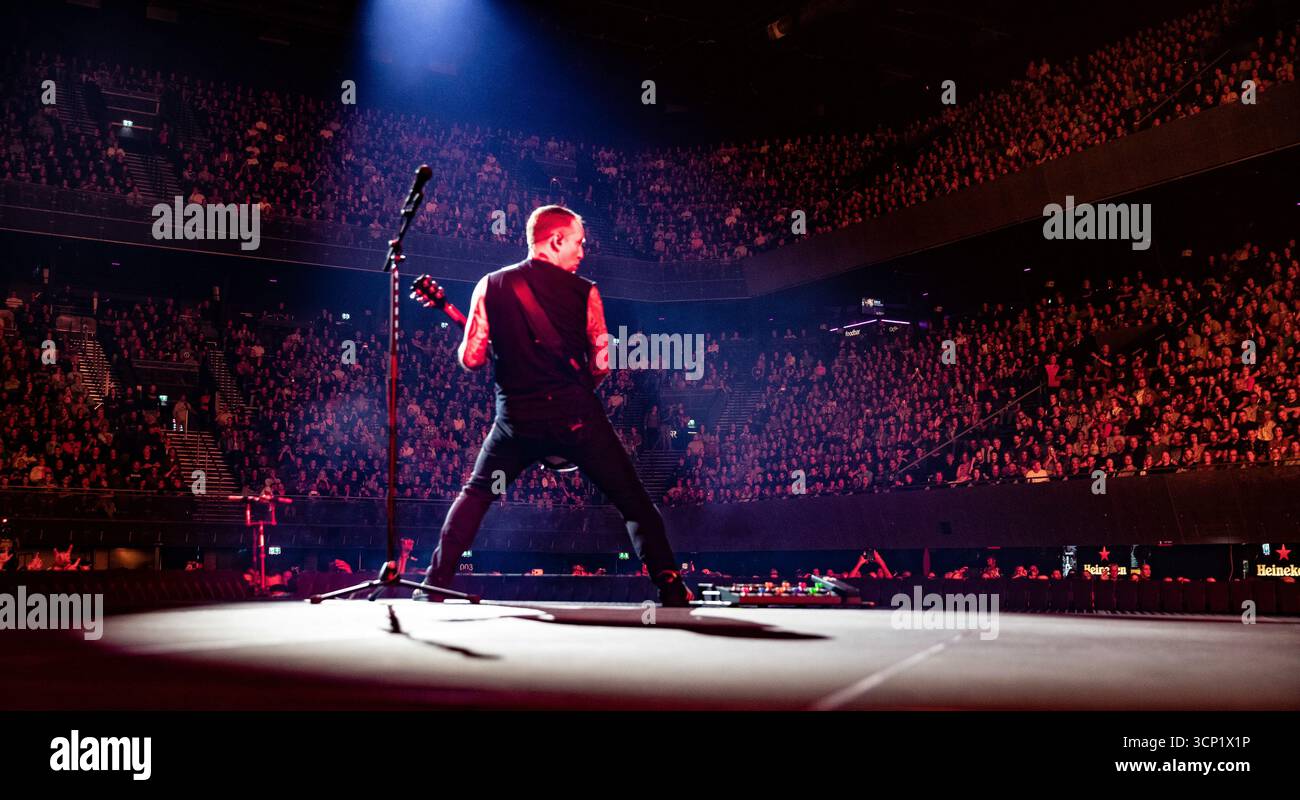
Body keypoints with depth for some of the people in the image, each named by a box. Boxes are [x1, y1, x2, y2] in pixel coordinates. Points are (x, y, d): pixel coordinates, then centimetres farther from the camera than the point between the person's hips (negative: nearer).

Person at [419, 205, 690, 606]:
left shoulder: (490, 286, 4)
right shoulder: (583, 291, 0)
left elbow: (470, 358, 0)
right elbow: (602, 364, 0)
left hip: (517, 418, 2)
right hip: (576, 415, -2)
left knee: (475, 495, 23)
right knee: (634, 502, 9)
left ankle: (435, 584, 15)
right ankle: (671, 589, 2)